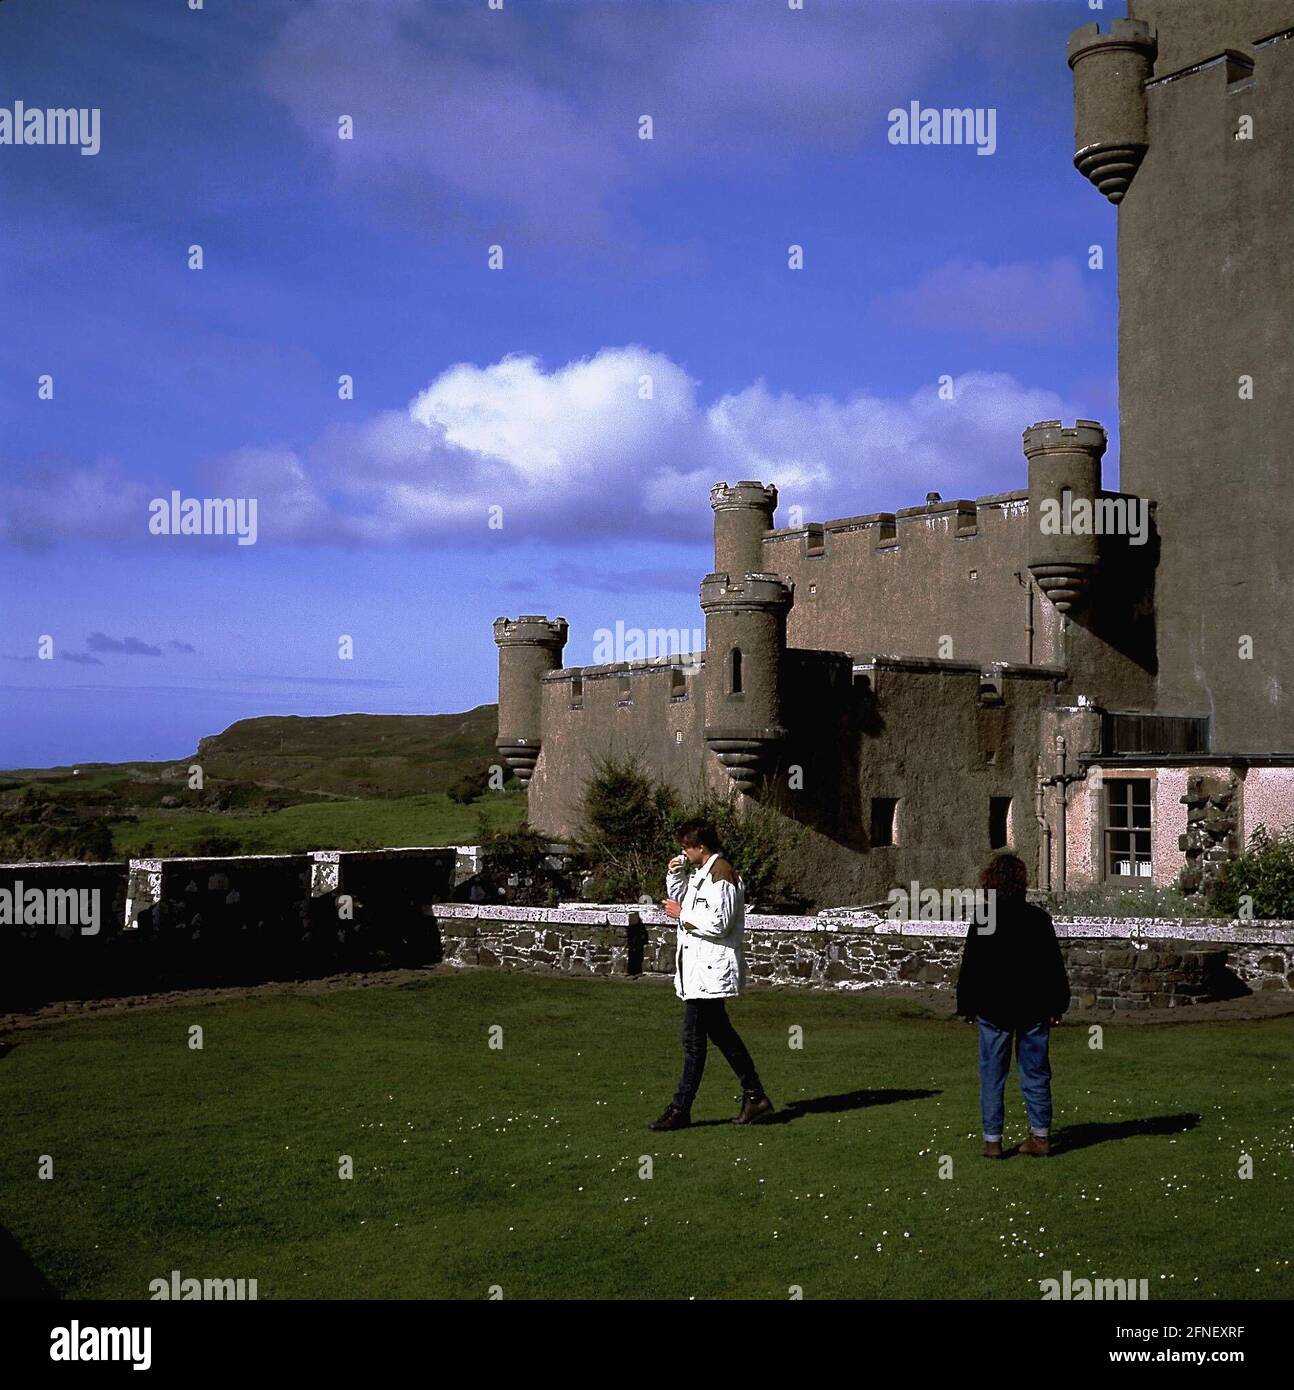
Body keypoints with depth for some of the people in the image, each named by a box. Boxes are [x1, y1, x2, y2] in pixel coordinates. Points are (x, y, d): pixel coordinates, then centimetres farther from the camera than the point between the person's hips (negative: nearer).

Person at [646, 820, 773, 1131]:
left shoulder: (721, 876, -16)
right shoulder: (701, 874, 16)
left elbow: (718, 925, -23)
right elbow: (680, 902, 29)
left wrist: (682, 915, -13)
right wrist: (675, 876, 12)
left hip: (709, 971, -11)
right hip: (700, 968, 11)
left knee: (693, 1039, -5)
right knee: (721, 1034, 14)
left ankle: (680, 1110, 0)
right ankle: (754, 1097, 20)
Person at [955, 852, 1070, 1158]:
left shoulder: (982, 922, -8)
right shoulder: (1038, 918, -3)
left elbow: (970, 968, -4)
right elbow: (1054, 965, 2)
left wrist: (966, 1006, 6)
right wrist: (1057, 1005, 9)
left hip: (993, 1010, -2)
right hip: (1033, 1009, 2)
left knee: (992, 1075, 5)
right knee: (1035, 1072, 10)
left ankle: (992, 1140, 6)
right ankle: (1040, 1136, 12)